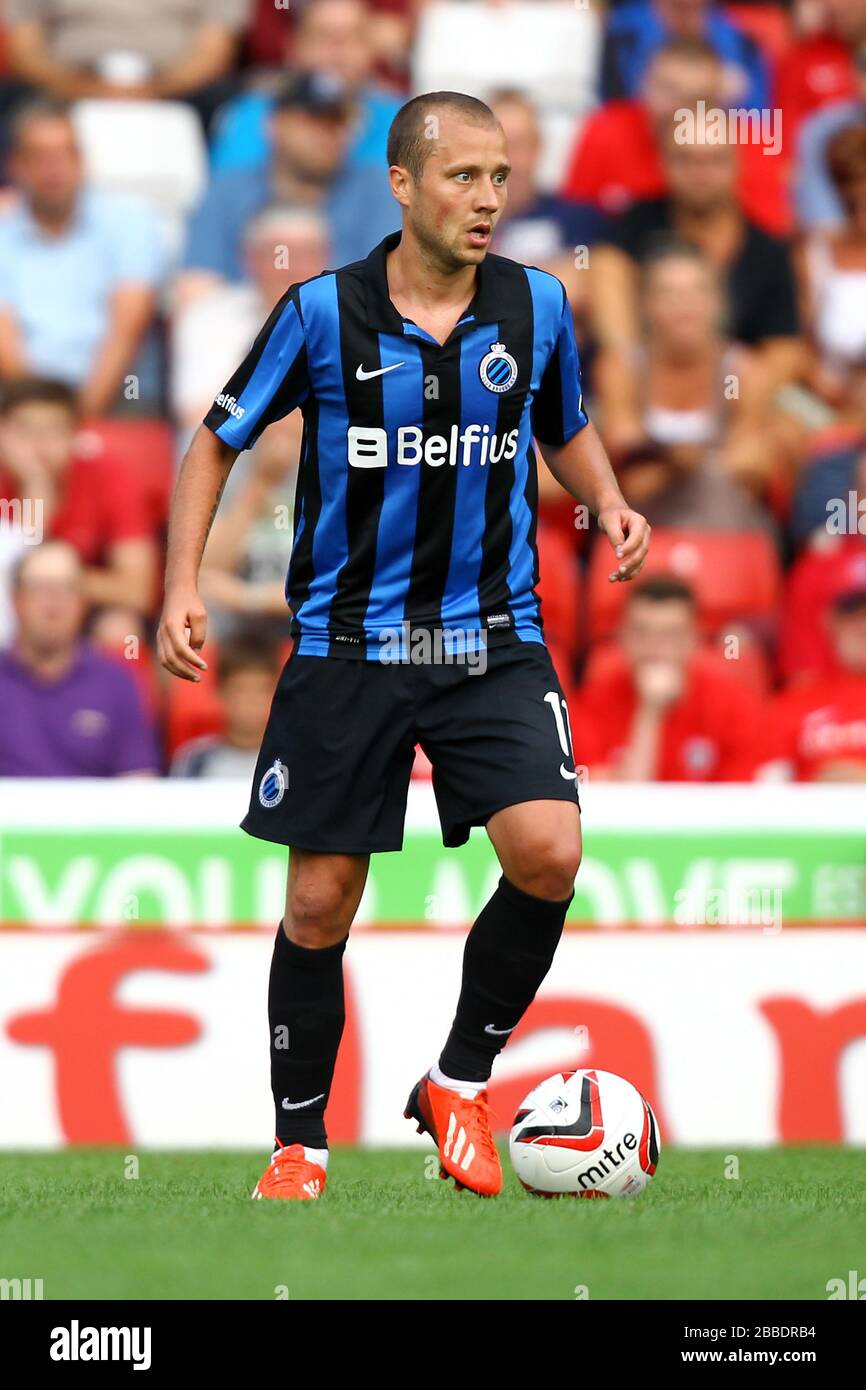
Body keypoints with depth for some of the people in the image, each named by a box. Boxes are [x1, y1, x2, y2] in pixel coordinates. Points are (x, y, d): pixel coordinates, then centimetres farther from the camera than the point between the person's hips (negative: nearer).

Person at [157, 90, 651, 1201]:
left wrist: (610, 504, -2)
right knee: (320, 900, 1)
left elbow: (567, 432, 19)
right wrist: (182, 587, -3)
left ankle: (460, 1084, 3)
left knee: (547, 854, -19)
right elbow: (218, 440, 5)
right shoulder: (322, 312, -7)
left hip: (492, 640, 1)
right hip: (346, 642, -1)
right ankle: (299, 1143, 20)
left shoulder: (536, 306, -1)